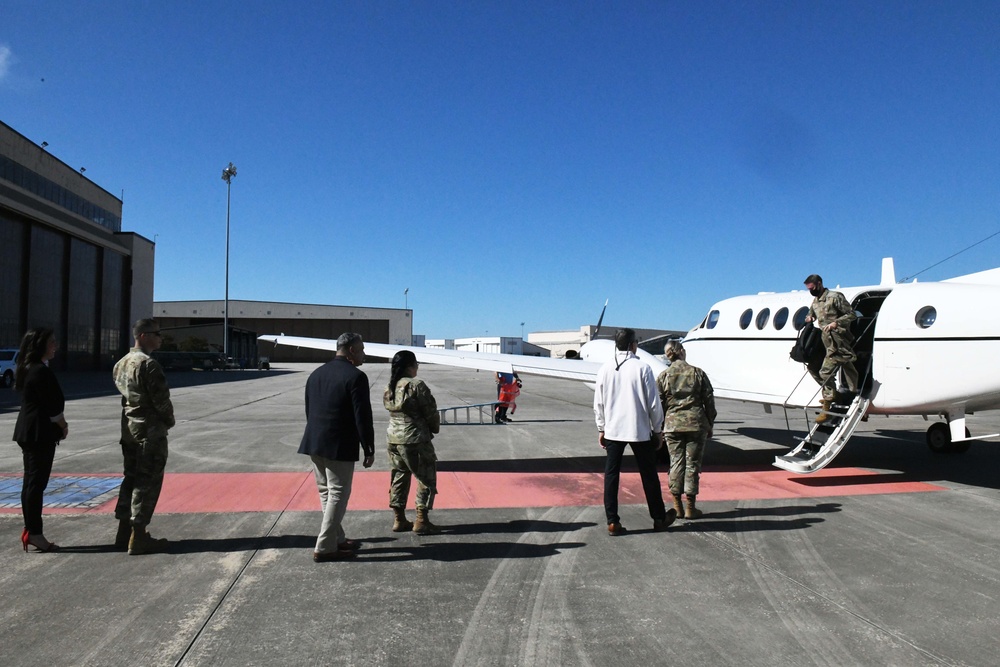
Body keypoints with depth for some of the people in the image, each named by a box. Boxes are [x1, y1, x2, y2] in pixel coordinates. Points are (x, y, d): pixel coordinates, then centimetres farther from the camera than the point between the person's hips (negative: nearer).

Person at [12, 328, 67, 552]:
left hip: (27, 431, 10)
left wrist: (58, 425, 11)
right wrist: (64, 427, -1)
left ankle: (29, 530, 19)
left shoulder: (26, 369, 13)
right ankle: (34, 533, 1)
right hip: (40, 433, -10)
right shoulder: (42, 371, -17)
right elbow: (53, 407, -17)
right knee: (37, 483, -5)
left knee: (30, 481, 12)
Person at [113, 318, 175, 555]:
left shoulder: (121, 363, 11)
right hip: (150, 431, -9)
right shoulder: (148, 364, -18)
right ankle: (138, 538, 1)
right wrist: (169, 421, 0)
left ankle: (124, 531, 23)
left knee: (131, 478, 16)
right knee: (147, 482, -3)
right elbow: (161, 399, -19)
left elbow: (123, 393, 14)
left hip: (128, 429, 9)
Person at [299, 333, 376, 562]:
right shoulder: (355, 377, -13)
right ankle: (325, 548, 5)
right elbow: (363, 417, -15)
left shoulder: (316, 373, 11)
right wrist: (369, 450, -7)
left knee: (326, 493, 16)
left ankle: (337, 539, 27)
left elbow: (309, 411, 15)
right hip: (339, 447, -8)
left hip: (314, 443, 8)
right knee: (338, 495, 1)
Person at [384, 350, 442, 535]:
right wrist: (435, 427, 9)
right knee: (426, 478, 4)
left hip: (394, 438, 8)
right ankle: (421, 521, 4)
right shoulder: (416, 385, -15)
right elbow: (430, 411, -12)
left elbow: (391, 410, 13)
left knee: (398, 478, 15)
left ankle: (399, 520, 20)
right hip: (415, 439, -7)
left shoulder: (389, 387, 6)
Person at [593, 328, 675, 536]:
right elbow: (653, 403, -7)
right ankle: (659, 518, 24)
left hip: (613, 431, 3)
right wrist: (658, 430, 4)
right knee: (649, 475, 11)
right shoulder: (642, 367, -10)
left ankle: (612, 522, 6)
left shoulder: (605, 369, 0)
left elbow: (598, 403, 5)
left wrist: (602, 429, 16)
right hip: (640, 430, -2)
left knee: (611, 475, 7)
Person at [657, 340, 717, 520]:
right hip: (696, 424, -1)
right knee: (693, 463, 5)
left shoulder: (663, 376, 1)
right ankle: (691, 507, 9)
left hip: (672, 425, 1)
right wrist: (709, 425, 13)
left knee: (676, 463, 8)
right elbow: (709, 401, 3)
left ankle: (677, 506, 11)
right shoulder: (698, 373, 0)